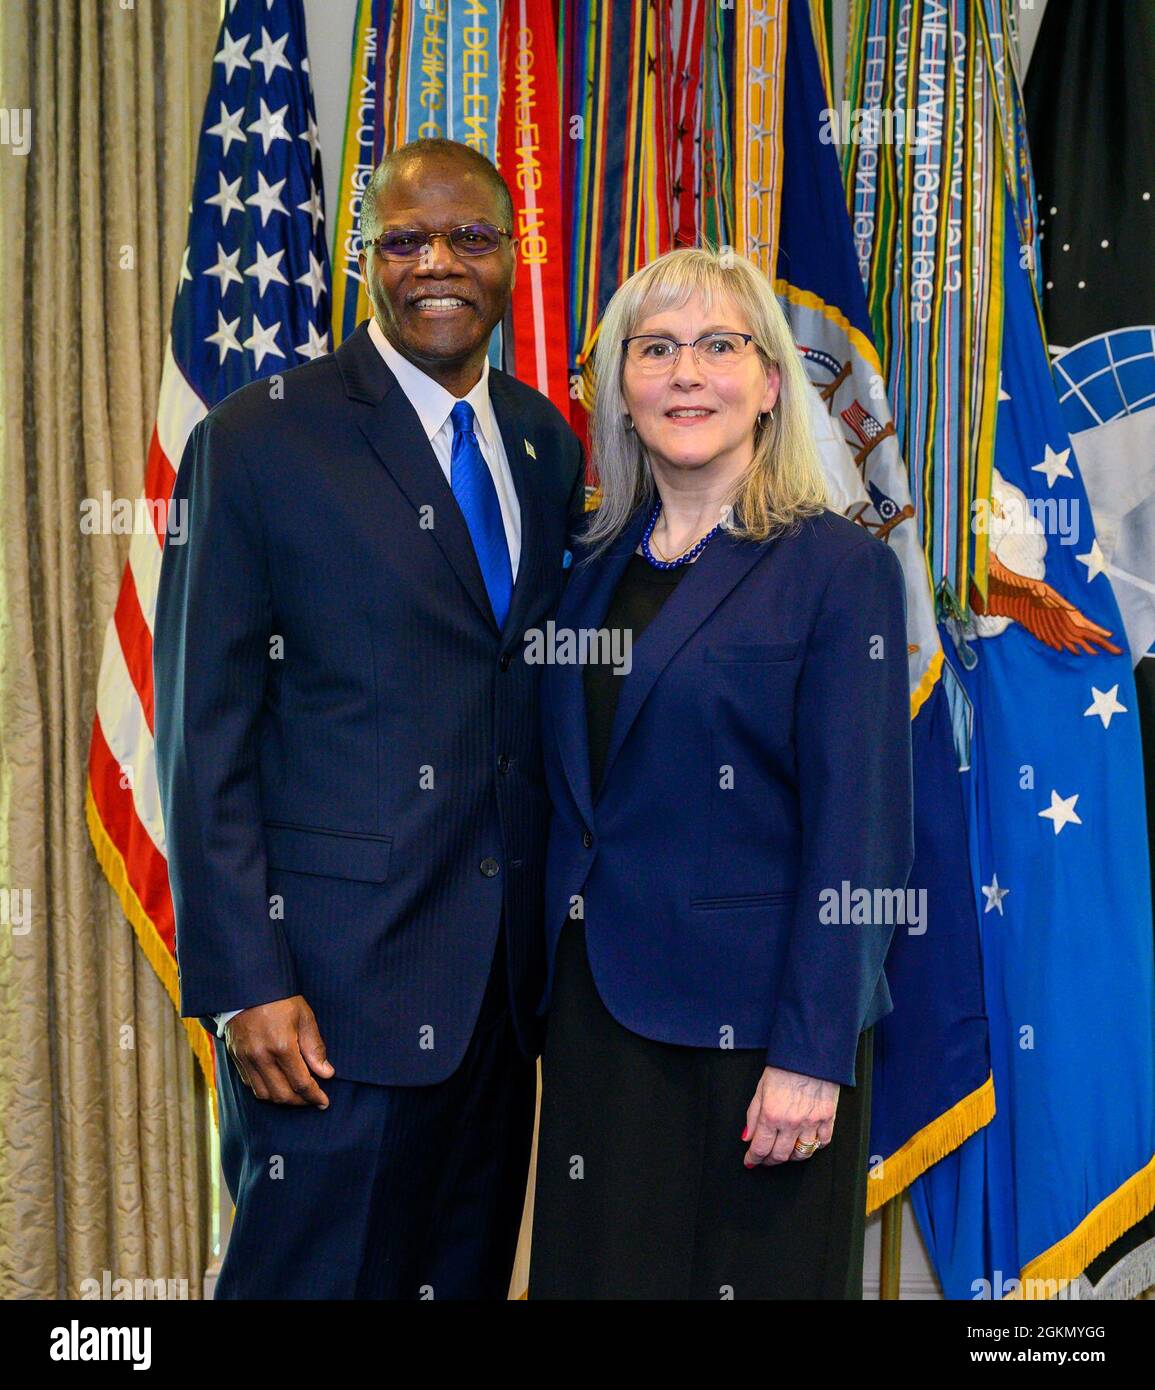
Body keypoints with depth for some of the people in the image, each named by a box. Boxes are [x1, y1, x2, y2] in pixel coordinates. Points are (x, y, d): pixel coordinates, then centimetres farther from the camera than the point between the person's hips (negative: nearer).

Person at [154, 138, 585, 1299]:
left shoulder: (548, 446, 9)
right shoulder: (258, 442, -8)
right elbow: (204, 737, -9)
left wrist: (564, 923, 10)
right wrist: (244, 985, -13)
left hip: (510, 972, 6)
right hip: (337, 982, -5)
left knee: (471, 1270, 16)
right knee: (318, 1270, 7)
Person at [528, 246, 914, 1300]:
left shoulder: (839, 568, -9)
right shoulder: (597, 568, 8)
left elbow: (859, 833, -13)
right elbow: (573, 798, 12)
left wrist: (813, 1055, -16)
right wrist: (556, 992, 9)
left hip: (754, 1019, -5)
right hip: (598, 1011, 6)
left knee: (752, 1272, 8)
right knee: (600, 1270, 15)